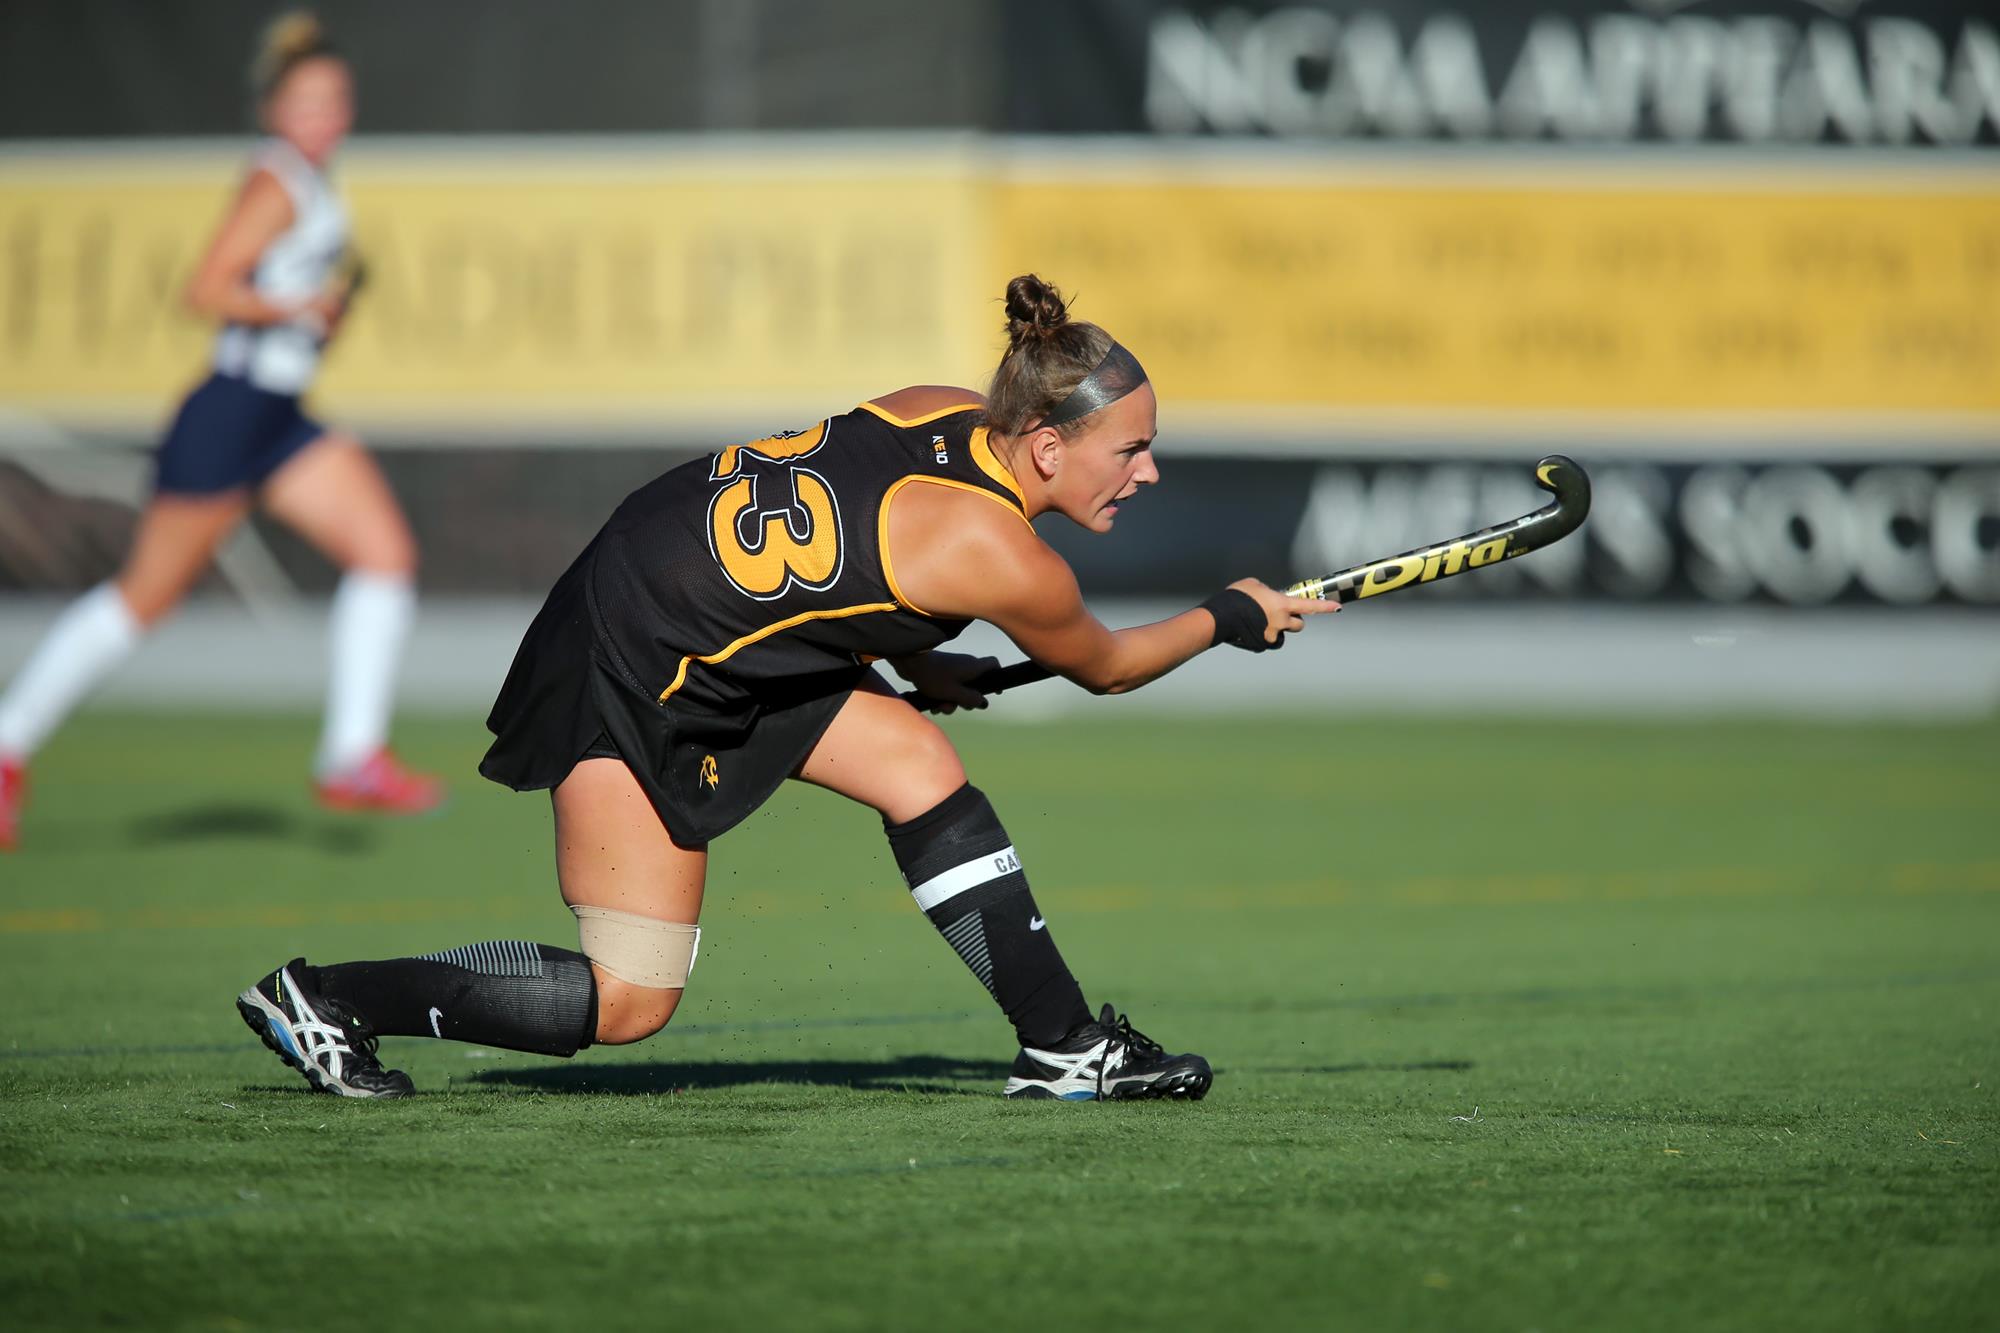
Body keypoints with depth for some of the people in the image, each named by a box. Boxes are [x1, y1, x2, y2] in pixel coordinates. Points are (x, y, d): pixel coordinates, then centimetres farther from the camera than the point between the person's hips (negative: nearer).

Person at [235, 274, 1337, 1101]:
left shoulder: (950, 413, 1)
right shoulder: (1002, 559, -20)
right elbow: (1106, 668, 2)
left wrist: (917, 664, 25)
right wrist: (1227, 619, 16)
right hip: (633, 682, -10)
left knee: (918, 764, 6)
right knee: (628, 1002, -5)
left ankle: (1067, 1051, 13)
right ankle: (325, 1000, 1)